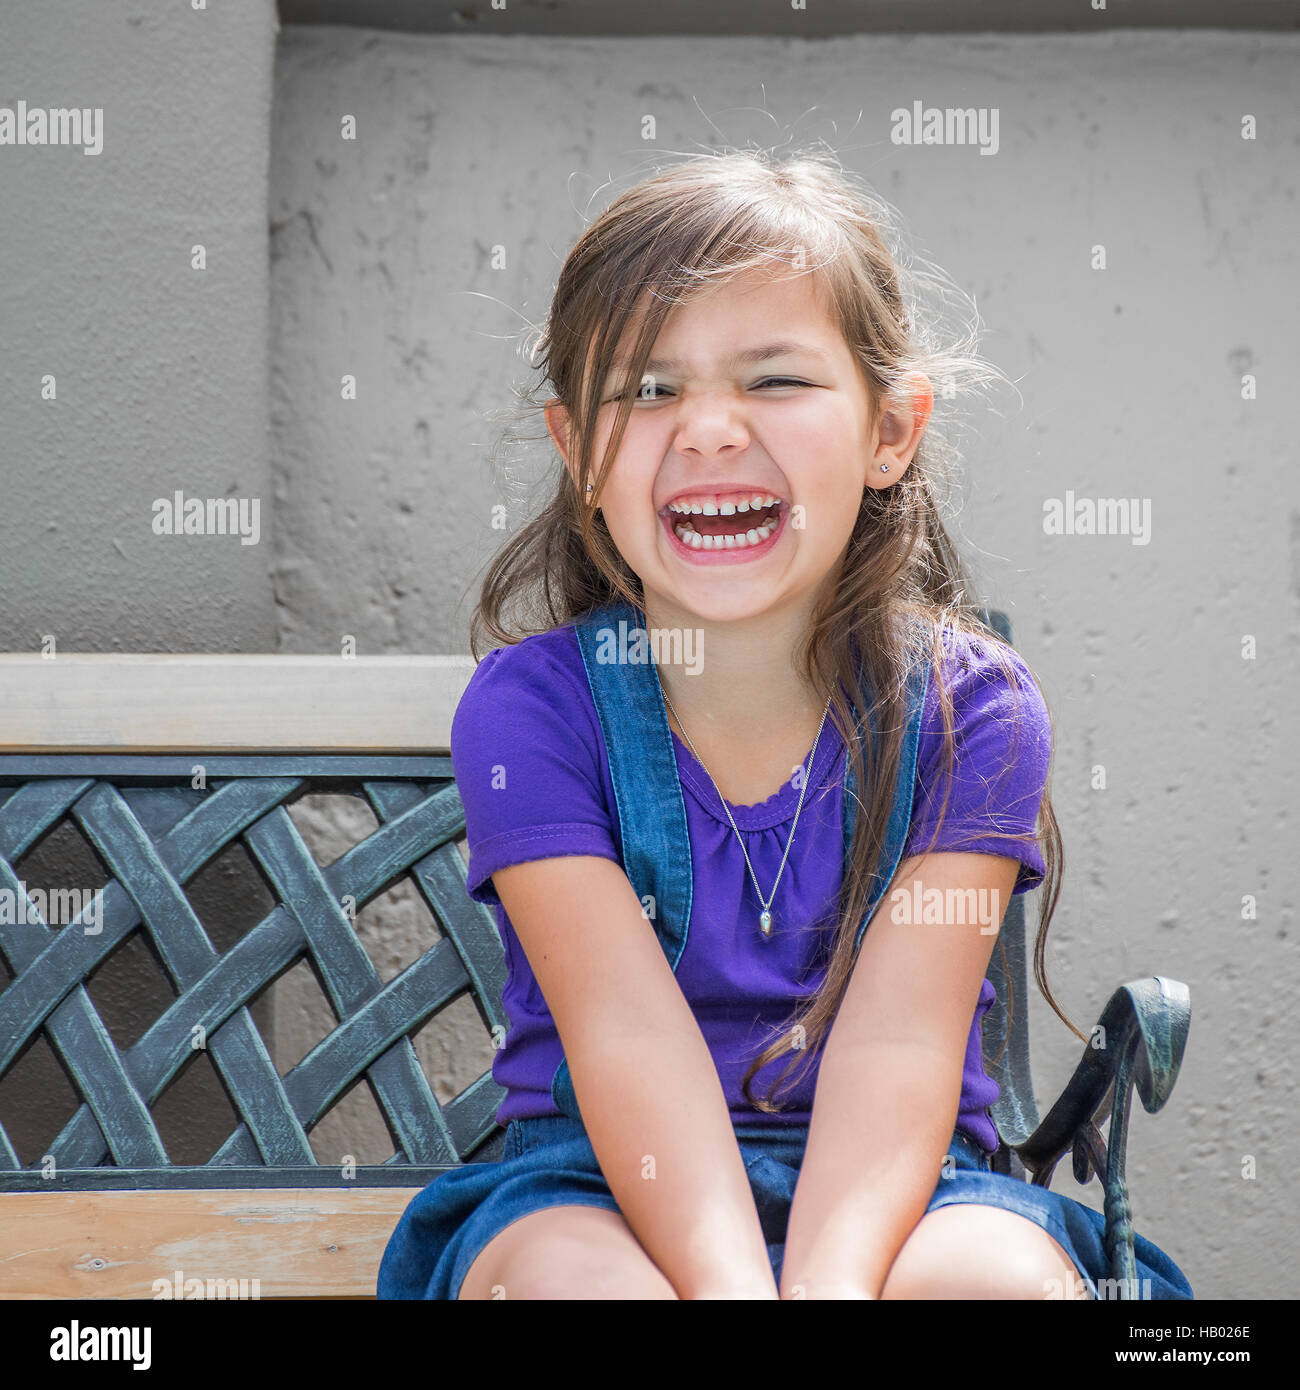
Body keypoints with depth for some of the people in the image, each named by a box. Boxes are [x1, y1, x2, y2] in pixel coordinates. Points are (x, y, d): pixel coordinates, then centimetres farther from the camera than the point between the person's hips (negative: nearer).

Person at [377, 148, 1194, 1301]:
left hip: (886, 1182, 1)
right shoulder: (532, 704, -8)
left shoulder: (972, 709, -6)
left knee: (997, 1277, -31)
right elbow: (627, 1031, -19)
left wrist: (832, 1278, -34)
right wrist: (728, 1281, -35)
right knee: (571, 1277, -34)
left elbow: (898, 1039, -17)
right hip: (603, 1177, 0)